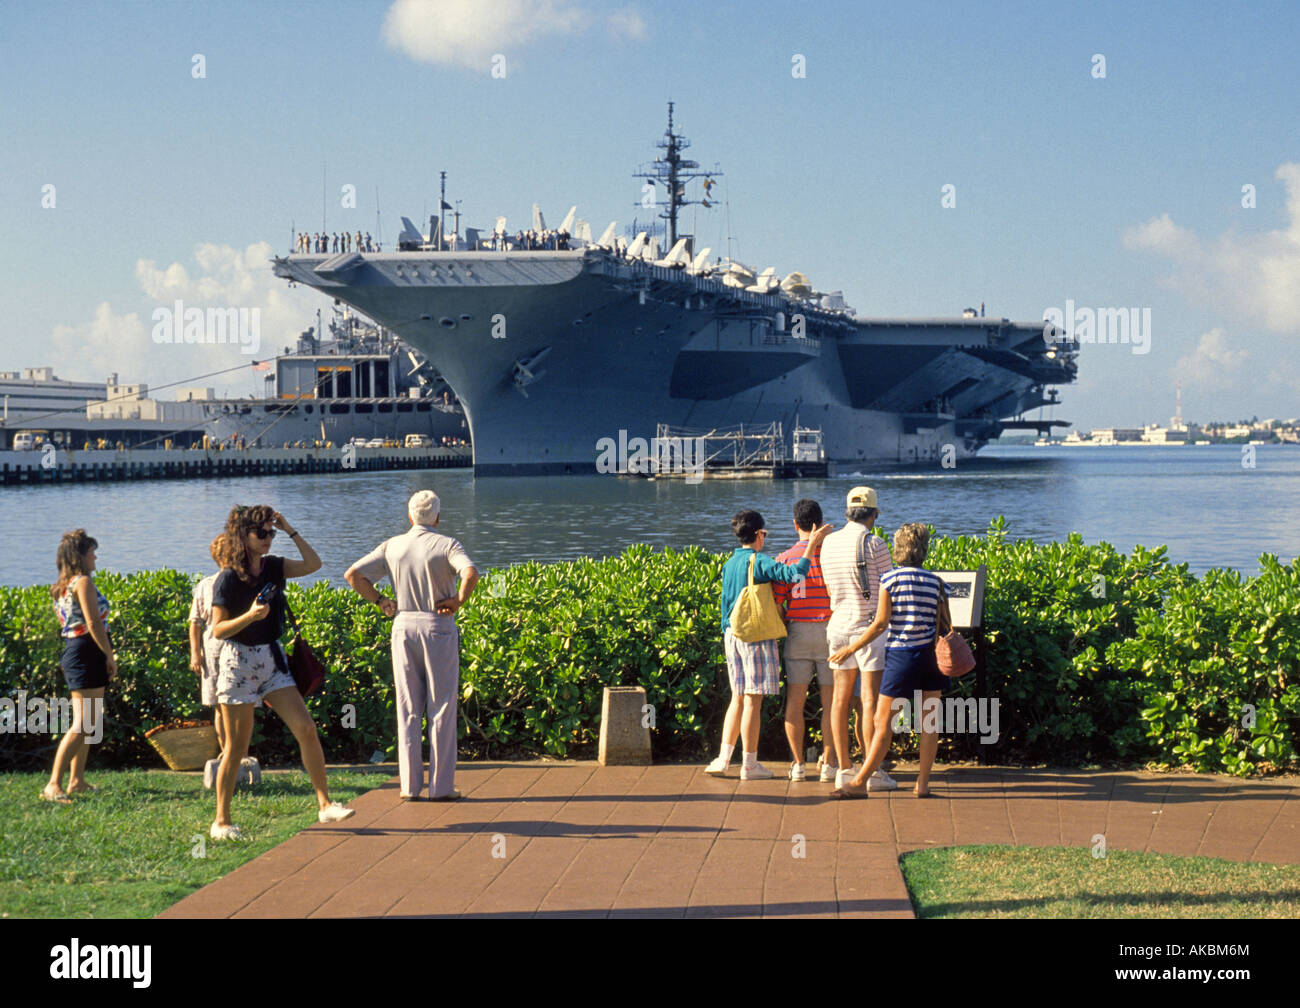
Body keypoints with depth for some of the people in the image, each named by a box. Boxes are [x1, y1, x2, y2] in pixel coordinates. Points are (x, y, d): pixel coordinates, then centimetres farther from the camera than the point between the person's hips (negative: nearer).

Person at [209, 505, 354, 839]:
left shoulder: (273, 567, 6)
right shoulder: (228, 579, -11)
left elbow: (313, 564, -5)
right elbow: (218, 629, -12)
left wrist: (290, 530, -5)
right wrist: (250, 615, -27)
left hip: (271, 660, 5)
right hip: (239, 662, -5)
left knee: (306, 728, -5)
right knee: (236, 746, 0)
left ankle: (325, 804, 0)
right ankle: (221, 821, 11)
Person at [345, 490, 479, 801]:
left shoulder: (392, 546, 5)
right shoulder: (446, 545, -6)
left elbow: (353, 575, 3)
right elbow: (470, 573, -25)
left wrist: (379, 601, 9)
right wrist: (459, 600, -10)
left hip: (403, 626, 4)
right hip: (439, 627, -3)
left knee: (408, 709, 9)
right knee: (441, 708, 3)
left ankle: (410, 785, 8)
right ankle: (441, 785, 3)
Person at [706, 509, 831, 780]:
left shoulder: (729, 564, 12)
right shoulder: (759, 561, -12)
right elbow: (793, 575, -27)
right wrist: (812, 545, -21)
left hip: (732, 634, 8)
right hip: (756, 634, -7)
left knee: (738, 698, 15)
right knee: (753, 700, -2)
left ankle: (724, 758, 13)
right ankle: (750, 764, 3)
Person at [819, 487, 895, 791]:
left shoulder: (829, 543, 7)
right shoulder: (873, 544, -12)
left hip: (839, 624, 6)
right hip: (869, 627, -6)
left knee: (841, 697, 9)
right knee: (870, 698, -5)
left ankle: (843, 767, 13)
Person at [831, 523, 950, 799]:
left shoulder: (890, 579, -6)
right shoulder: (935, 580, 2)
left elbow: (881, 623, -8)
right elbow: (946, 623, 2)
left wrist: (851, 648, 0)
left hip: (902, 655, -3)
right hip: (931, 654, 3)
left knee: (883, 722, 0)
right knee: (928, 722, 9)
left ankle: (860, 782, 2)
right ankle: (923, 782, 9)